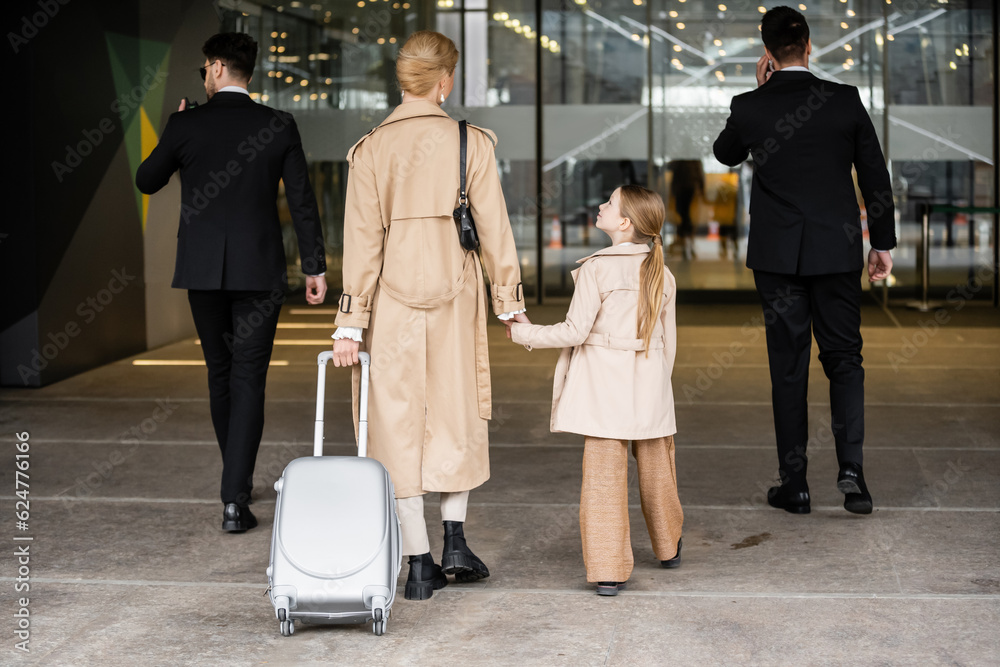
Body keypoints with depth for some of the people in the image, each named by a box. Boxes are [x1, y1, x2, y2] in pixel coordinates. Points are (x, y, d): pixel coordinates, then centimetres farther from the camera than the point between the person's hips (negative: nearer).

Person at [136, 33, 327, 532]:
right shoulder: (279, 127, -2)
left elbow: (146, 181, 10)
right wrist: (315, 266, 5)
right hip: (258, 270, -1)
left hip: (202, 269, 1)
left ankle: (239, 478, 32)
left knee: (220, 373, 18)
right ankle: (235, 499, -11)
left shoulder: (185, 125, -3)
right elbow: (302, 201, -1)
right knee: (248, 380, -1)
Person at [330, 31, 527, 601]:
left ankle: (420, 564, 7)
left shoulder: (371, 149, -3)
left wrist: (351, 322, -3)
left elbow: (362, 240, -5)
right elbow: (494, 229, -2)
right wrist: (511, 300, 9)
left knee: (400, 423, 6)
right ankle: (455, 537, 14)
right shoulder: (472, 144, -4)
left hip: (392, 299, 0)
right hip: (454, 296, 0)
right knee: (457, 411, 19)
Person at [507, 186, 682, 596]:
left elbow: (575, 331, -12)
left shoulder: (596, 269, -11)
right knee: (655, 468, 20)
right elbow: (668, 341, 10)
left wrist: (525, 333, 0)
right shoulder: (662, 274, 5)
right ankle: (668, 547, 39)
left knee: (604, 474, -2)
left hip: (605, 388, -5)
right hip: (649, 387, 5)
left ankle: (609, 569, -4)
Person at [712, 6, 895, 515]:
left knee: (788, 367, 6)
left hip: (778, 254, 0)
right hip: (838, 250, 1)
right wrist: (882, 243, 11)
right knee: (844, 358, 10)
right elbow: (875, 174, 1)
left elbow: (725, 153, 15)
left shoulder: (750, 106, -6)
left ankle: (793, 484, 8)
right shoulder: (846, 100, -4)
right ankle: (851, 468, -6)